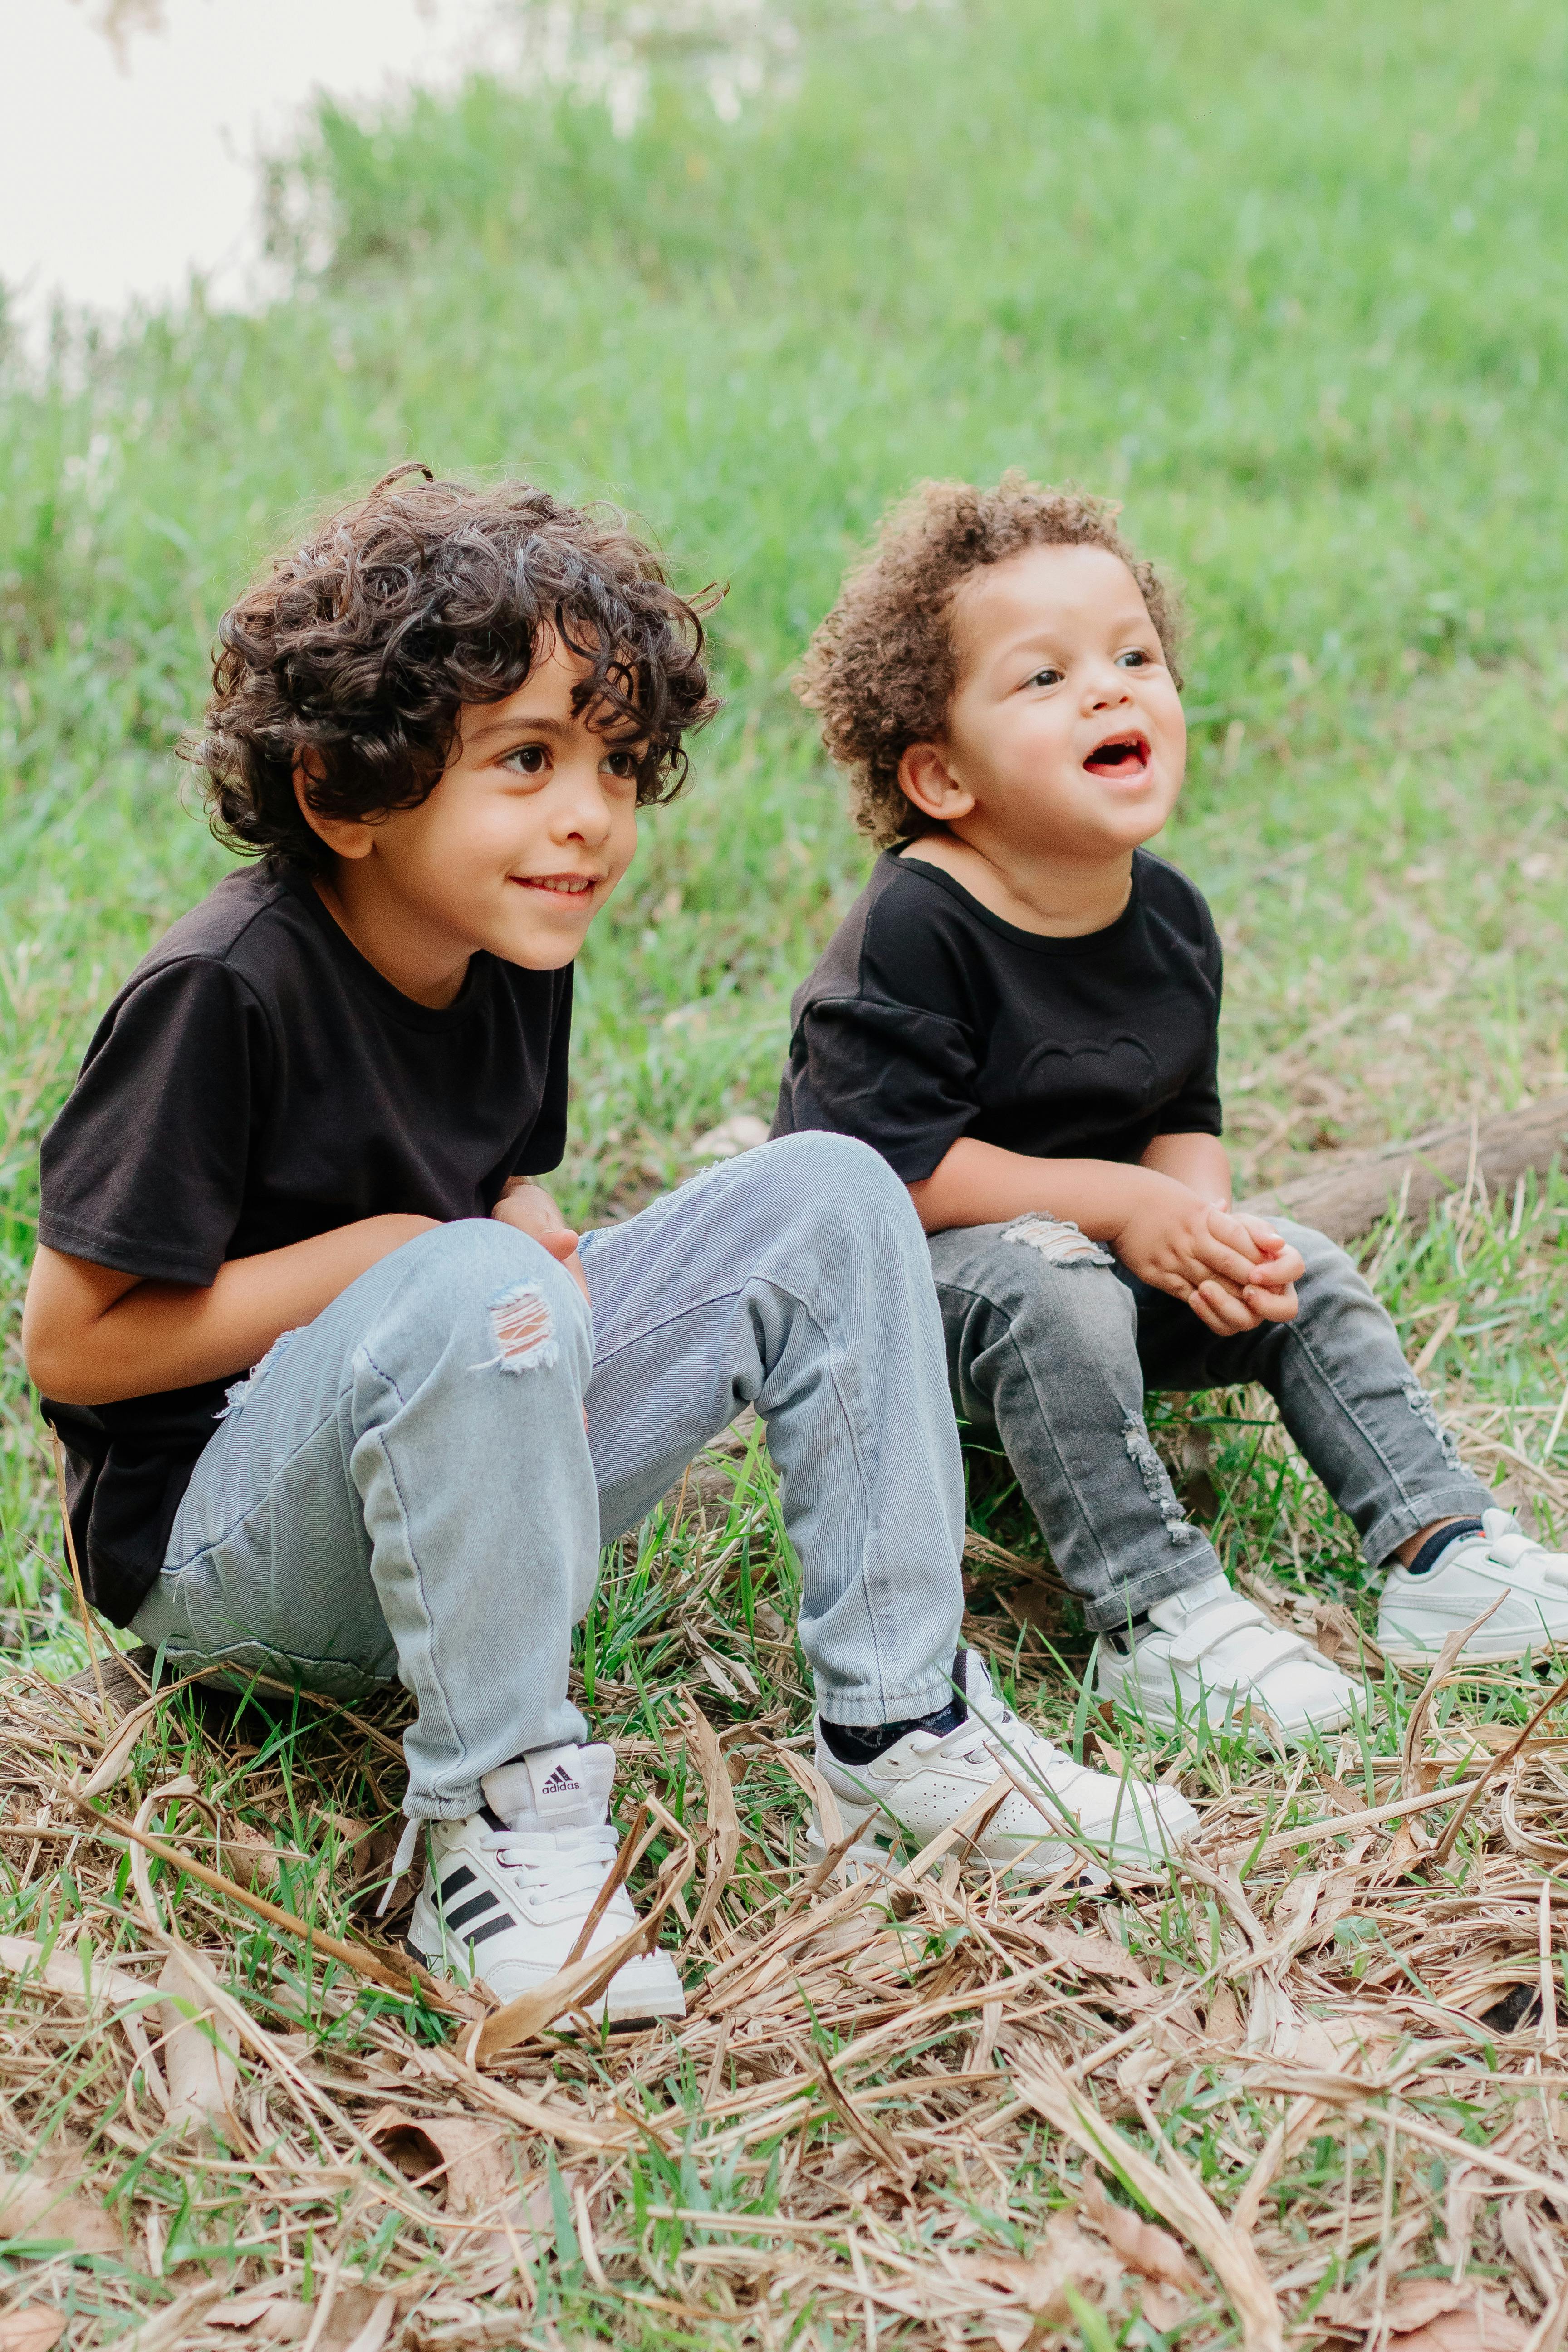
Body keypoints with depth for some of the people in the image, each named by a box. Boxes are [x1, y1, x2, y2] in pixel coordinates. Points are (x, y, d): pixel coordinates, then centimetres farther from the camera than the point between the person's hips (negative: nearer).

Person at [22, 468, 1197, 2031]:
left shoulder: (515, 957, 0)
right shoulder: (222, 995, -23)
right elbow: (72, 1342, -20)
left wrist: (530, 1239, -7)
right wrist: (390, 1255, -19)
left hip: (472, 1481, 7)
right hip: (221, 1547, -7)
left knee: (829, 1198, -5)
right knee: (475, 1293, -38)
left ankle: (903, 1719, -3)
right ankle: (497, 1818, -23)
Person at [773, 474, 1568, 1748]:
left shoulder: (1171, 917, -2)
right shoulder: (912, 933, -24)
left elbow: (1183, 1119, 6)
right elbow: (893, 1167, -26)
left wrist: (1203, 1221, -17)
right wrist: (1118, 1204, -26)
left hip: (1103, 1253, 7)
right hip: (894, 1278, -7)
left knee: (1302, 1274, -4)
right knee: (1045, 1286, -34)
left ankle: (1442, 1543, -1)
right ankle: (1153, 1616, -28)